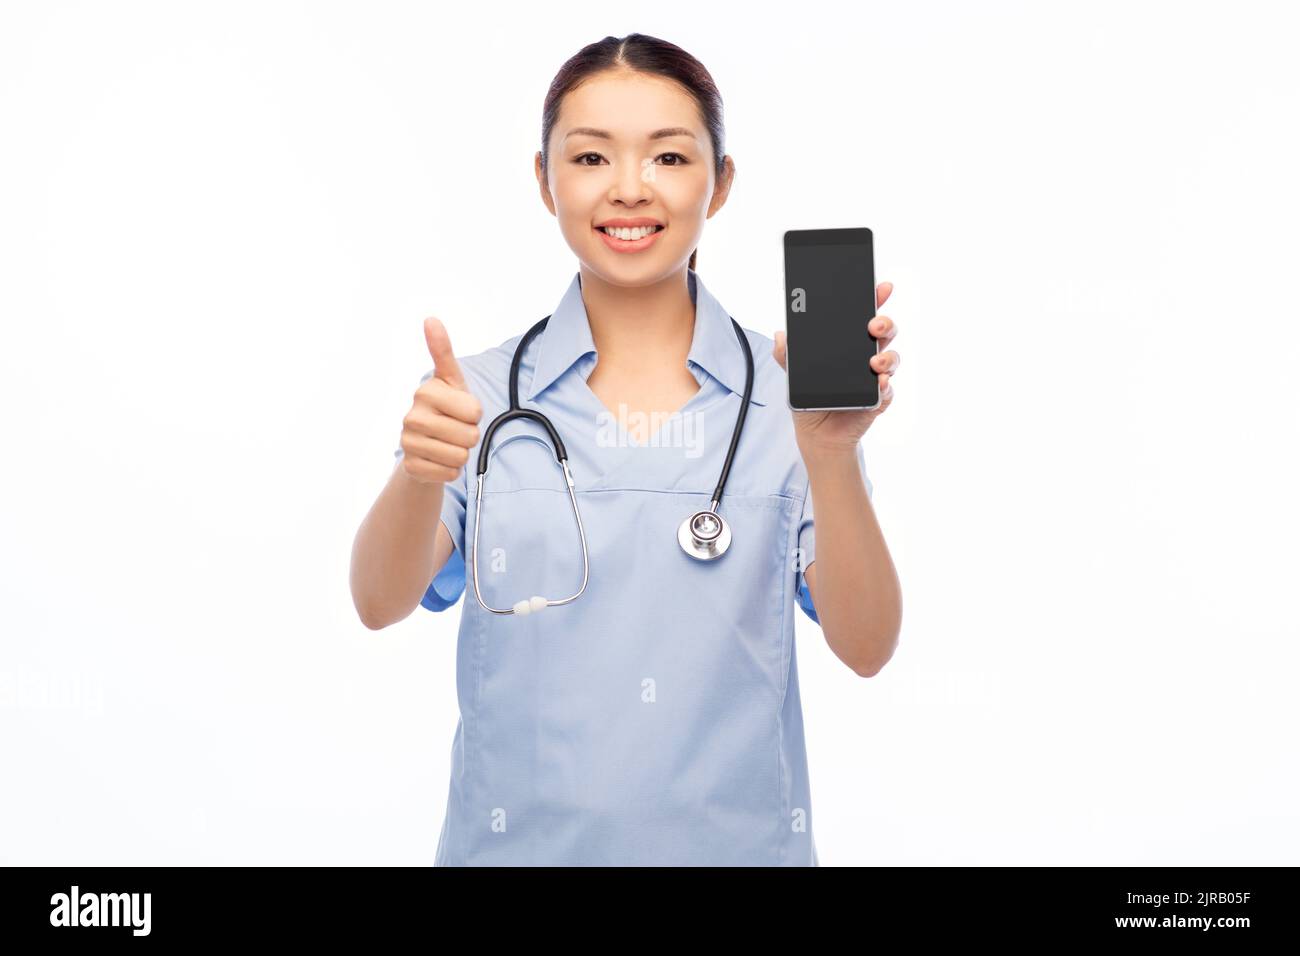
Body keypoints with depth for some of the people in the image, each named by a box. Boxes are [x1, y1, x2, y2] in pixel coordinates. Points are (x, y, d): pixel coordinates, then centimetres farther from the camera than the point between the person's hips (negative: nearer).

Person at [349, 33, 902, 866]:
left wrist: (830, 453, -30)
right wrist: (422, 473, -35)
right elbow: (381, 603, -16)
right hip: (522, 841, 0)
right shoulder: (484, 395, -4)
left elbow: (866, 648, -14)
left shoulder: (789, 390, -6)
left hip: (739, 839, 0)